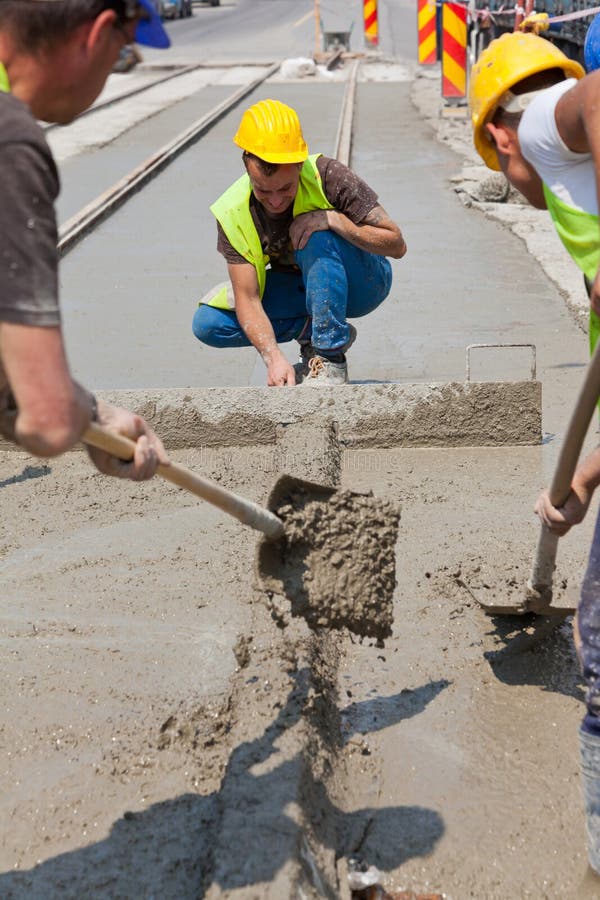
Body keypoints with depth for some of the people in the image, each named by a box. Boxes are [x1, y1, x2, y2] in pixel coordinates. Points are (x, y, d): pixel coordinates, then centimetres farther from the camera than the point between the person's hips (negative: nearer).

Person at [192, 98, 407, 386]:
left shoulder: (326, 176, -26)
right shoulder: (233, 214, -20)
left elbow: (397, 245, -24)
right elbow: (247, 300, -24)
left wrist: (334, 220, -36)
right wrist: (274, 358, -40)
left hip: (362, 283, -3)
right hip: (304, 288, 4)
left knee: (317, 238, -36)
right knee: (207, 324, -15)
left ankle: (330, 355, -26)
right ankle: (310, 329, -4)